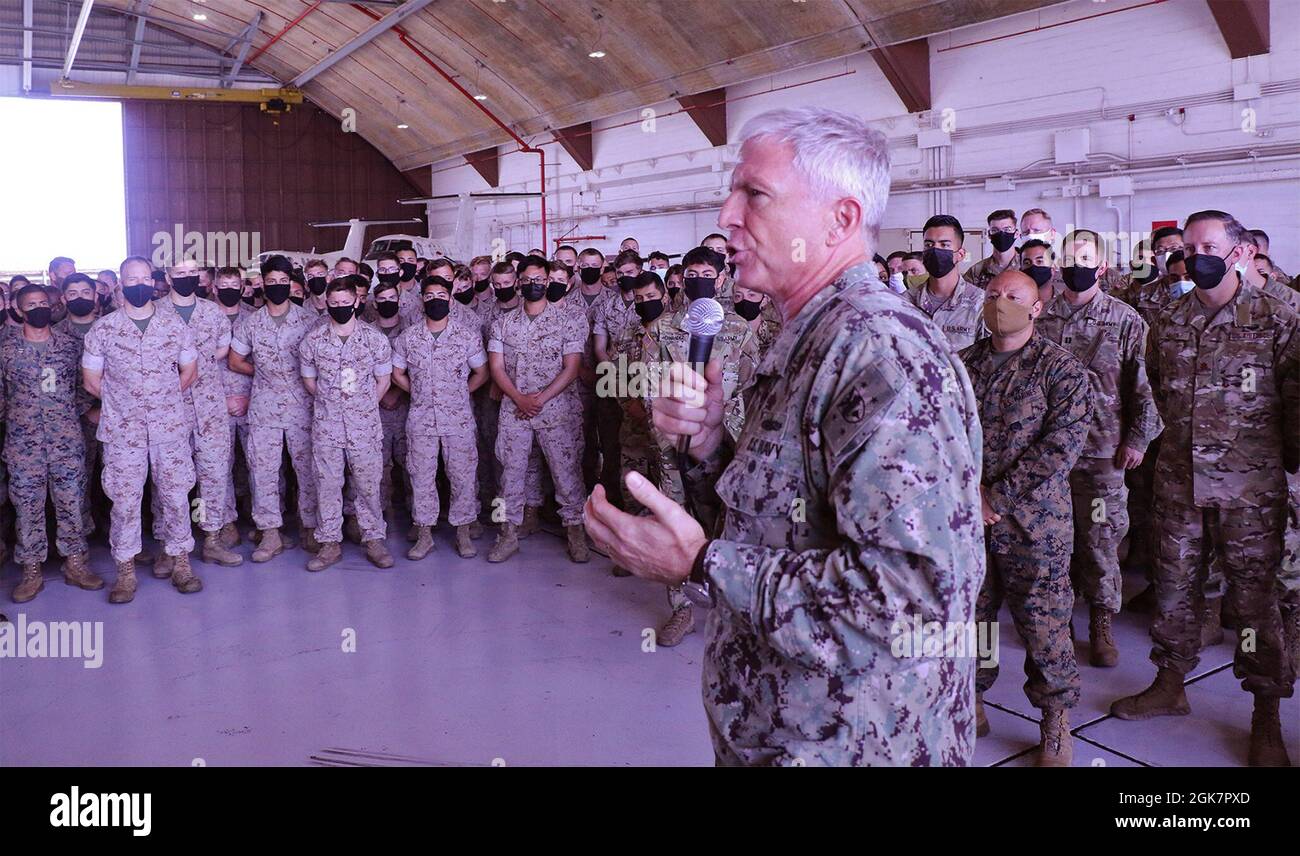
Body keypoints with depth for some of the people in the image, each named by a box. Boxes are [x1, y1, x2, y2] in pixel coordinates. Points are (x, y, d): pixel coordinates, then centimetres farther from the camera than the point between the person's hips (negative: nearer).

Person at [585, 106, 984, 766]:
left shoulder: (882, 348, -24)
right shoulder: (806, 342, 8)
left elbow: (915, 593, -33)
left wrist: (702, 564, -27)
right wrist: (708, 445, -8)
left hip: (849, 743, -9)